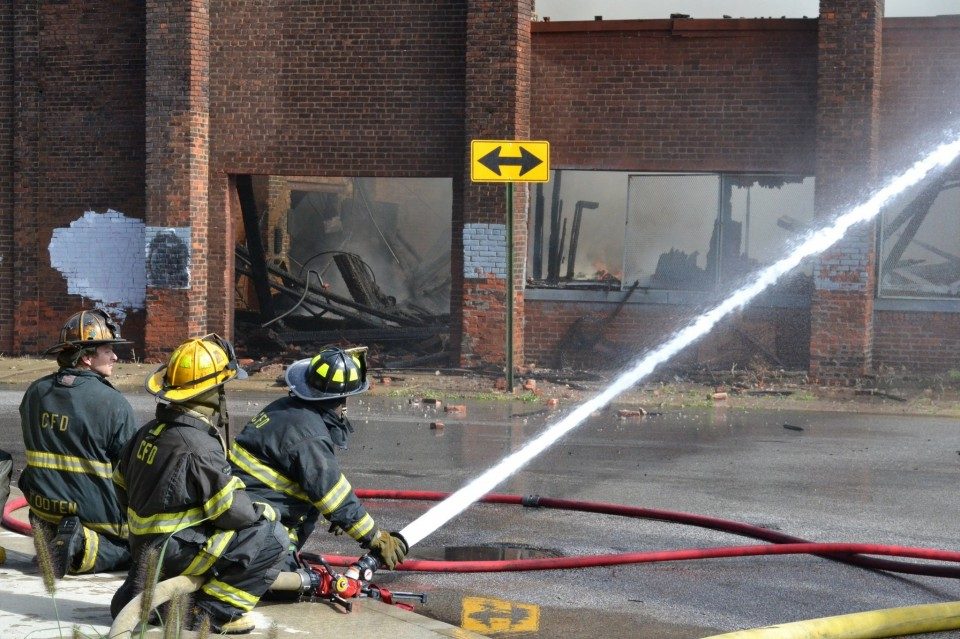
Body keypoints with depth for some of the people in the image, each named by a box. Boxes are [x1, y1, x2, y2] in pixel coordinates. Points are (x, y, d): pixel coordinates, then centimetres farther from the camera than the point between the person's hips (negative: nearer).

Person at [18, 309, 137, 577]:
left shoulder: (35, 393, 0)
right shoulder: (114, 403, -18)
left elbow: (34, 448, 14)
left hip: (45, 509, 6)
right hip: (97, 513, -6)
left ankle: (51, 536, 0)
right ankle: (85, 546, -14)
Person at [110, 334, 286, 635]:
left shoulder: (149, 430, 4)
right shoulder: (199, 446, -22)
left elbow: (121, 482, 16)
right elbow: (231, 511, -19)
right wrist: (264, 513, 1)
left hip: (142, 543, 9)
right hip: (173, 551, -9)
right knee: (271, 538, -11)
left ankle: (133, 595, 26)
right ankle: (213, 611, -5)